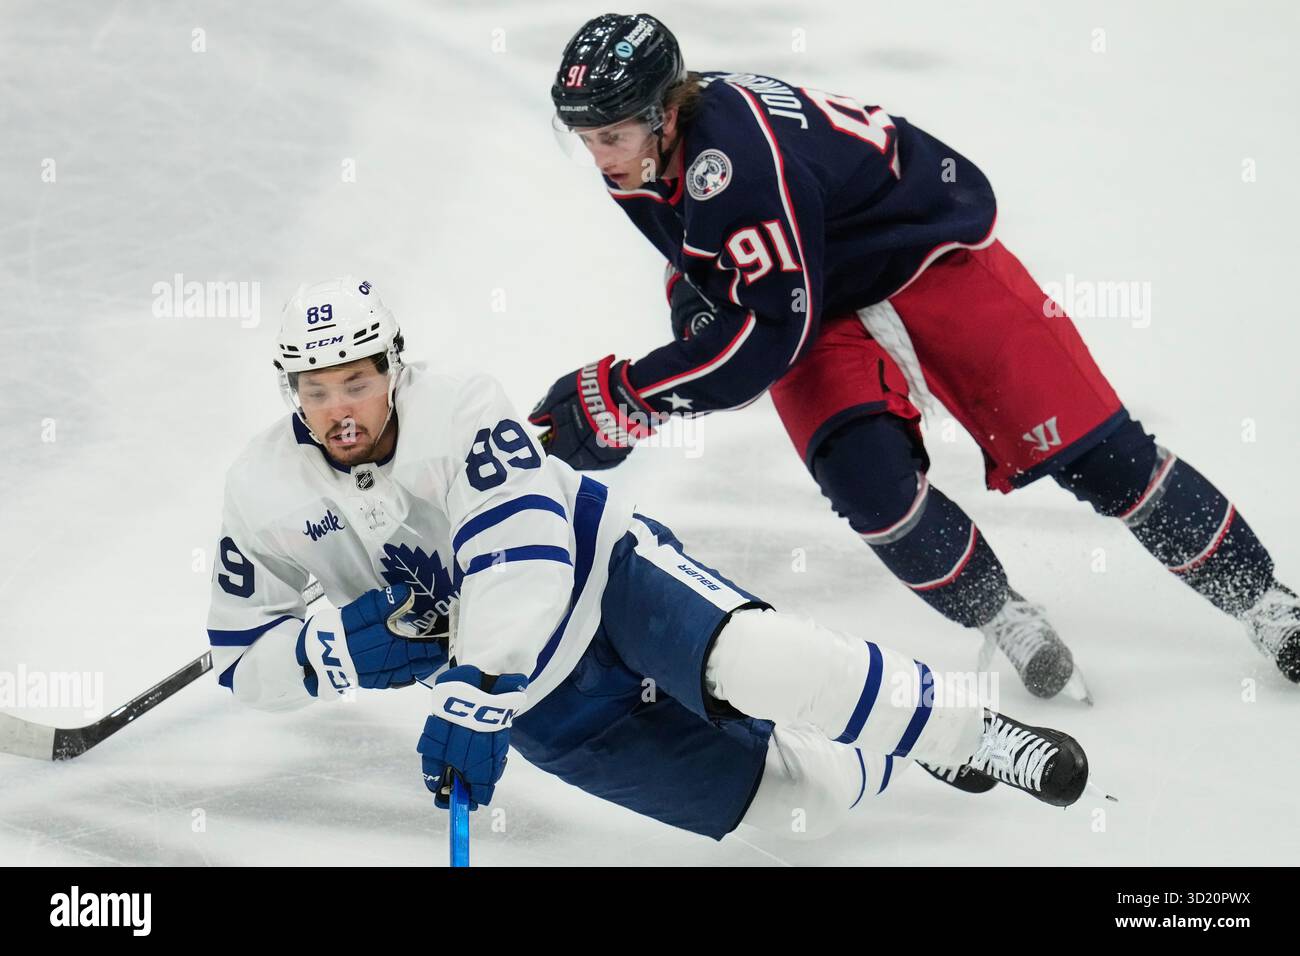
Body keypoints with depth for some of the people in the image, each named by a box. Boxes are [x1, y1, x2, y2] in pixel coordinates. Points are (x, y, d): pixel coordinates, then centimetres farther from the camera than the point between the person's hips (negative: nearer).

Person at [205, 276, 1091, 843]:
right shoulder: (265, 492, -9)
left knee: (747, 659, -35)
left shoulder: (459, 415, -22)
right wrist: (342, 649, -21)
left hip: (602, 571, -4)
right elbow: (242, 658, -1)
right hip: (545, 705, 4)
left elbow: (524, 557, -33)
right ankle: (880, 767, 24)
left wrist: (475, 696, -44)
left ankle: (960, 733, -18)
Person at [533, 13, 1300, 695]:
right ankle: (1009, 625, 0)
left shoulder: (733, 156, -37)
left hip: (934, 256, -6)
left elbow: (772, 329, -37)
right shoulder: (648, 162, -9)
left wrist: (621, 399, -37)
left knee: (1089, 449, -6)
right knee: (867, 477, -20)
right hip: (822, 305, 7)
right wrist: (694, 296, -10)